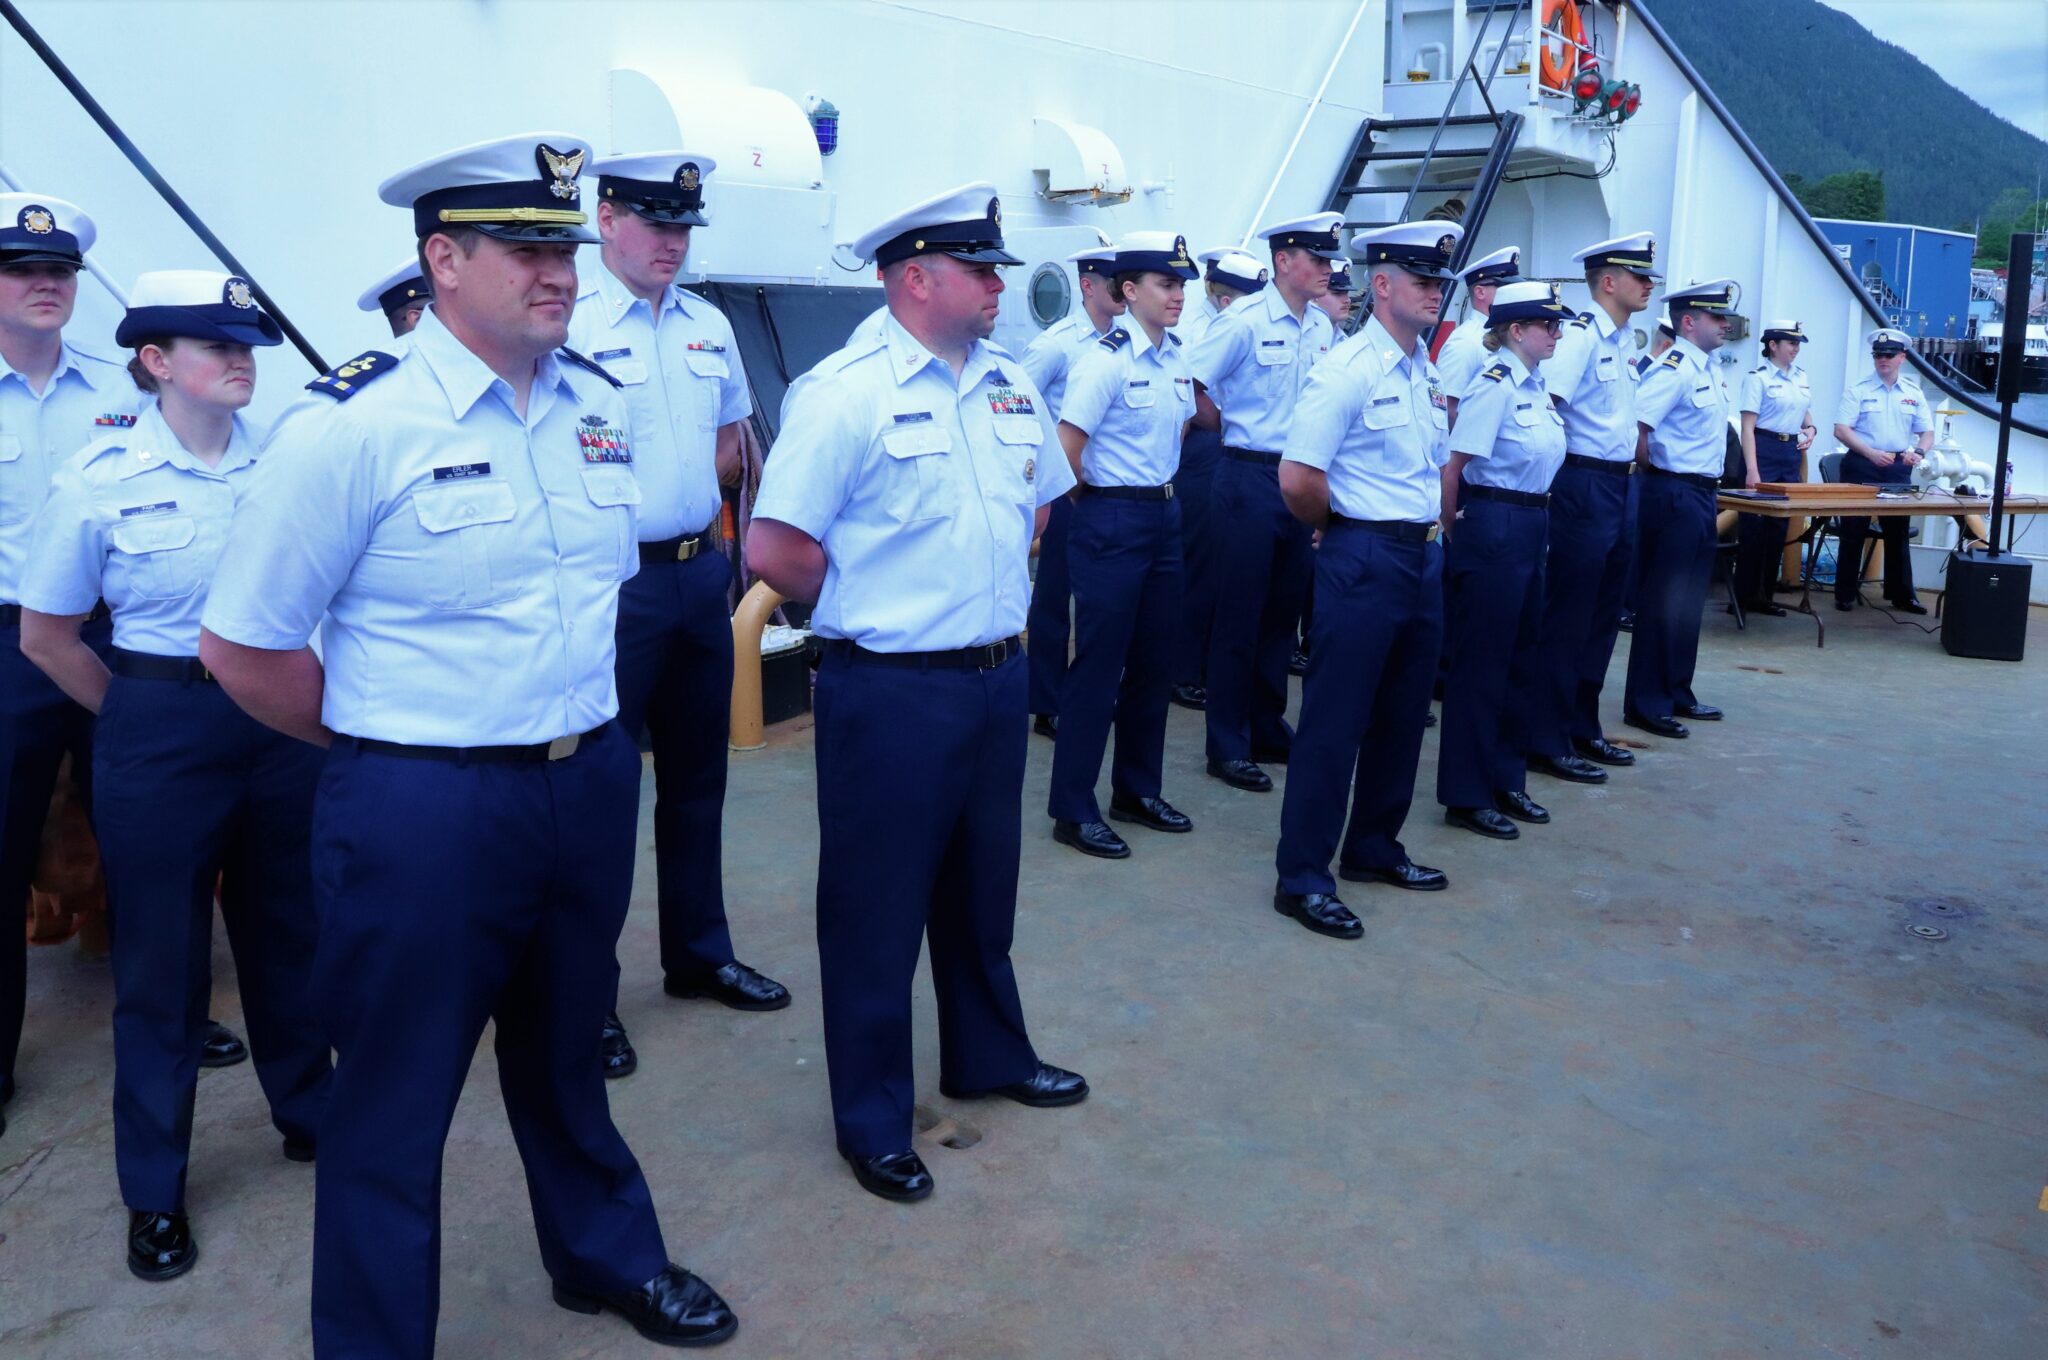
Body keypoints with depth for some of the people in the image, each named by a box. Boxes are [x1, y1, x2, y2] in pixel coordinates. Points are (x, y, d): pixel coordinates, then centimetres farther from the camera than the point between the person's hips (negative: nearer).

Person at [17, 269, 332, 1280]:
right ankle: (153, 1190, 24)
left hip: (283, 722, 3)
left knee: (286, 930, 16)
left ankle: (308, 1113, 37)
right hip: (162, 732, -2)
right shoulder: (99, 479, -7)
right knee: (161, 957, 8)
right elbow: (45, 637, 2)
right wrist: (144, 714, 4)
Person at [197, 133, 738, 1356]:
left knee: (566, 1049, 25)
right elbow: (241, 650, -10)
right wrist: (393, 741, -1)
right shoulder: (351, 427, -16)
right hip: (425, 811, -5)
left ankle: (604, 1254, 47)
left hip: (594, 784, 6)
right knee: (397, 1099, 11)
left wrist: (584, 728, 14)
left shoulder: (601, 405, 2)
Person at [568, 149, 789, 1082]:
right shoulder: (567, 322, -11)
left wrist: (692, 499, 8)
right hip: (612, 579, -7)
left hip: (700, 571, 7)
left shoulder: (709, 326, 10)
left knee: (697, 776, 16)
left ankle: (699, 955, 33)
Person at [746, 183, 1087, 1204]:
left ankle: (989, 1058, 42)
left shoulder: (1011, 384, 7)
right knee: (878, 908, 7)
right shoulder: (844, 393, -15)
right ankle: (873, 1122, 24)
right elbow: (772, 551, -17)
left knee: (982, 888, 22)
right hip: (890, 691, -7)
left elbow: (1041, 499, 23)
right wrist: (871, 605, -5)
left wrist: (992, 588, 11)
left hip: (998, 678, 7)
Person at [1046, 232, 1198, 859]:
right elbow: (1065, 449, -17)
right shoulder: (1105, 360, -15)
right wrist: (1098, 504, -2)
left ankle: (1137, 790, 27)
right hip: (1112, 522, -8)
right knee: (1099, 664, -3)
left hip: (1165, 515, 8)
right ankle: (1073, 809, 7)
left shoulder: (1177, 358, 9)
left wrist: (1163, 490, 15)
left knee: (1154, 660, 13)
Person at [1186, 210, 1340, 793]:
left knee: (1284, 611, 14)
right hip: (1251, 478, -6)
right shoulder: (1244, 322, -11)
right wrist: (1237, 433, 1)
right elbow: (1191, 388, -10)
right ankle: (1228, 746, 10)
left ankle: (1268, 727, 27)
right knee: (1240, 616, 0)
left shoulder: (1323, 327, 8)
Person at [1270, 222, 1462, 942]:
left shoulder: (1428, 372, 12)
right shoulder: (1347, 370, -14)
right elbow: (1297, 479, -19)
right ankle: (1301, 877, 5)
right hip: (1364, 559, -8)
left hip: (1423, 557, 8)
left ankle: (1373, 848, 31)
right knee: (1336, 718, -3)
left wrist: (1431, 534, 13)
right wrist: (1341, 531, -4)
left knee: (1402, 713, 15)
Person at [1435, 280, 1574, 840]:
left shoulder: (1536, 384, 12)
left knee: (1520, 658, 15)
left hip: (1532, 526, 9)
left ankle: (1506, 780, 26)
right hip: (1493, 527, -9)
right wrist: (1454, 528, -7)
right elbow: (1452, 467, -17)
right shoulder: (1494, 385, -15)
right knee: (1481, 661, -2)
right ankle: (1466, 795, 7)